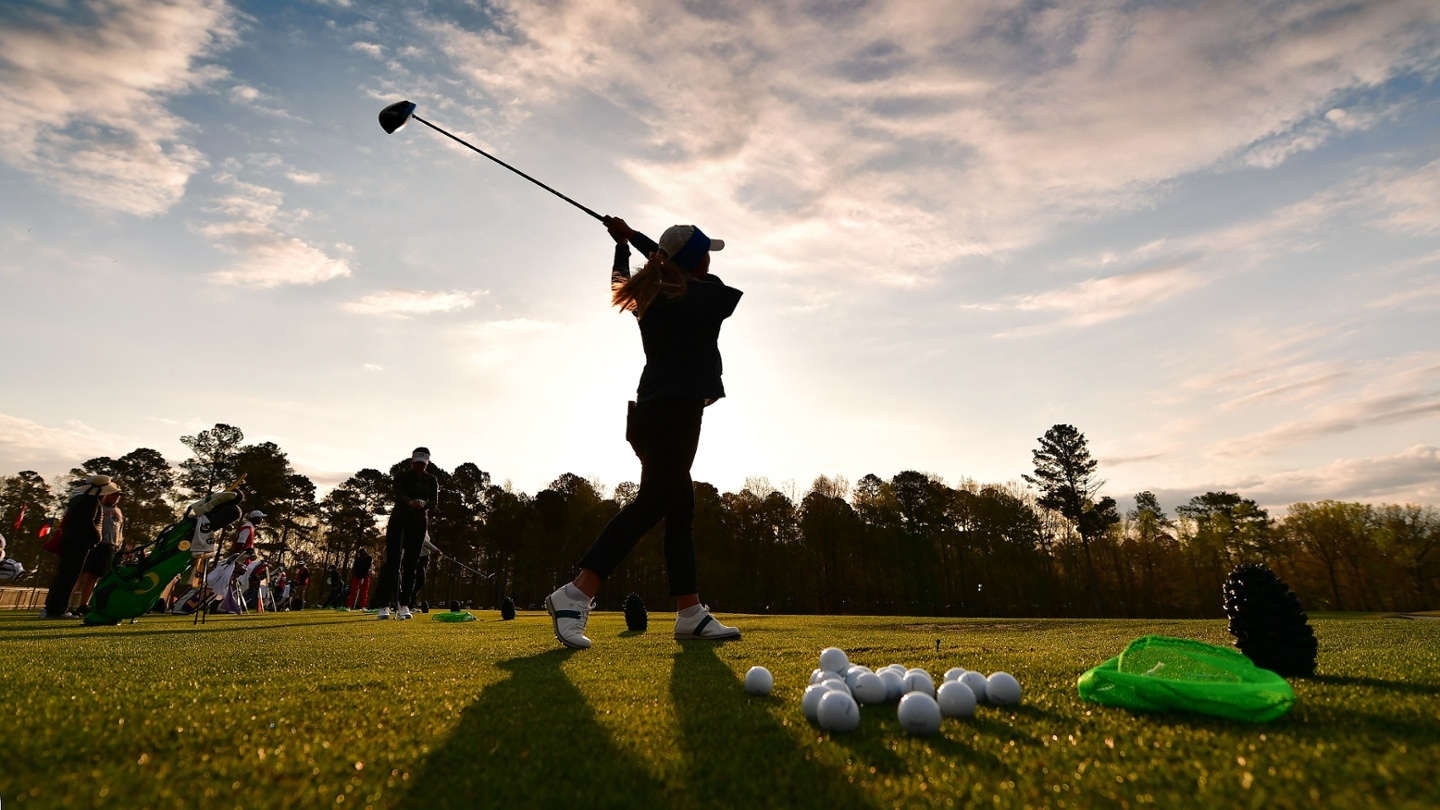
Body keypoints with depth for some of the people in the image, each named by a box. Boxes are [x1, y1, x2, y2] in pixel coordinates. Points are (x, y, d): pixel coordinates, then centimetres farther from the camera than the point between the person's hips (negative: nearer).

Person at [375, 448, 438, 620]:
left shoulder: (431, 480, 3)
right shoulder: (401, 475, -4)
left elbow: (434, 501, -9)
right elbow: (399, 495, -21)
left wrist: (423, 504, -32)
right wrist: (411, 502, -43)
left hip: (419, 524, 2)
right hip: (398, 521, -2)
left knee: (410, 565, -1)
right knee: (392, 563, -10)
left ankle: (404, 606, 3)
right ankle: (384, 607, -10)